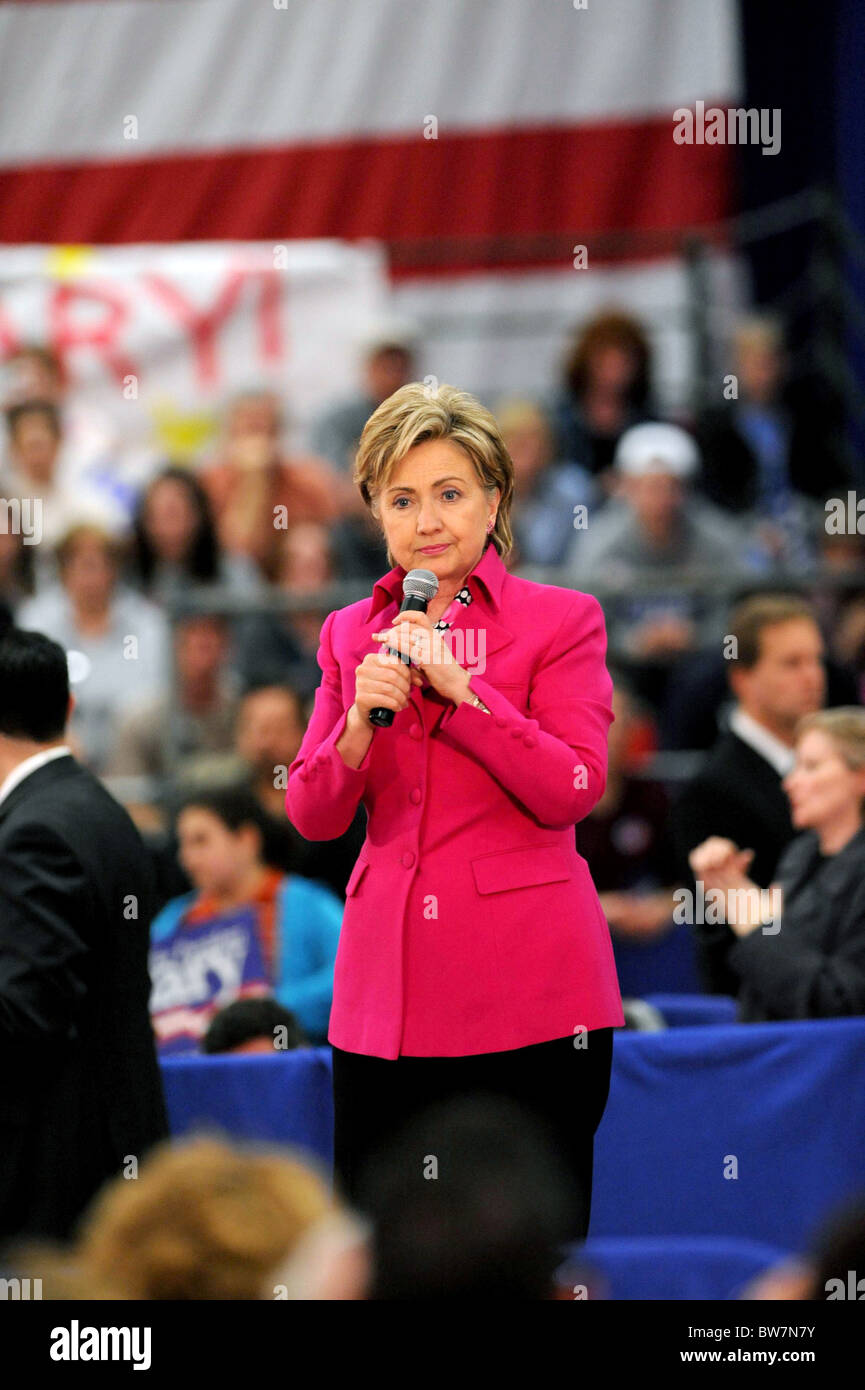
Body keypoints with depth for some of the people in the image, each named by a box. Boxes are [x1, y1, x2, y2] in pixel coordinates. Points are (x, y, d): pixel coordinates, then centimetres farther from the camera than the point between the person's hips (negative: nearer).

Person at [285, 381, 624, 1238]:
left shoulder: (561, 620, 2)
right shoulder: (349, 634, 13)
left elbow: (573, 790, -9)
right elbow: (313, 816, 8)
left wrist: (457, 688, -15)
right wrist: (361, 722, -10)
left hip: (528, 988, -4)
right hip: (388, 988, 4)